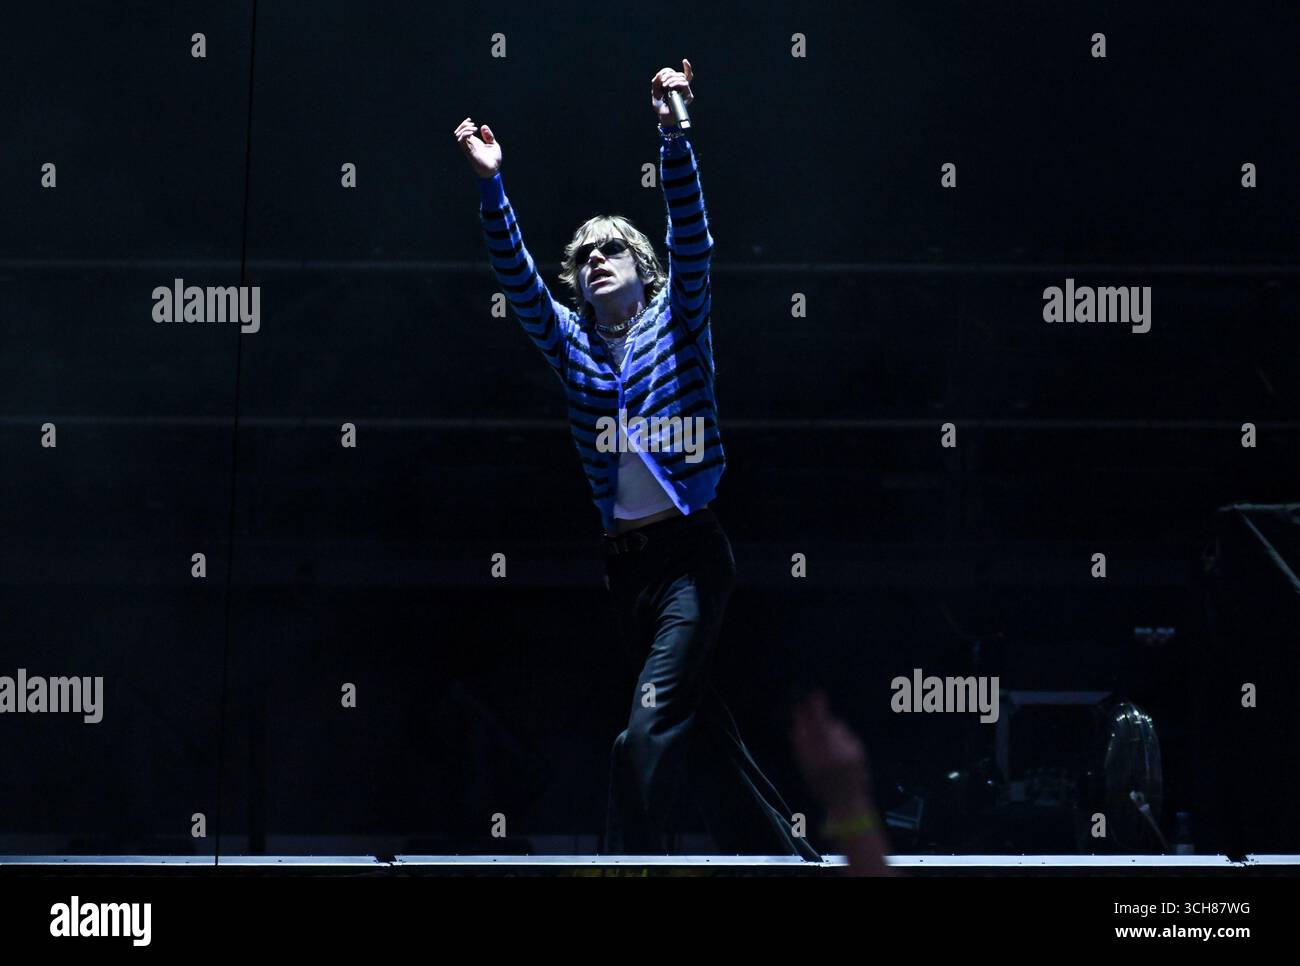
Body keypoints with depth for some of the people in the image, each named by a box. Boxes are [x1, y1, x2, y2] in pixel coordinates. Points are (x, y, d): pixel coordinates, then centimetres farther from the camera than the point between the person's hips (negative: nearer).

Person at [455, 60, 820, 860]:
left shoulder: (677, 324, 4)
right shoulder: (573, 345, 13)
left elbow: (692, 237, -10)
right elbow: (519, 280, 1)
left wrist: (675, 136, -23)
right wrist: (492, 186, -12)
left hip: (693, 552, -5)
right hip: (627, 562, 6)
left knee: (649, 735, -18)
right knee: (701, 734, 9)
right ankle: (791, 853, 18)